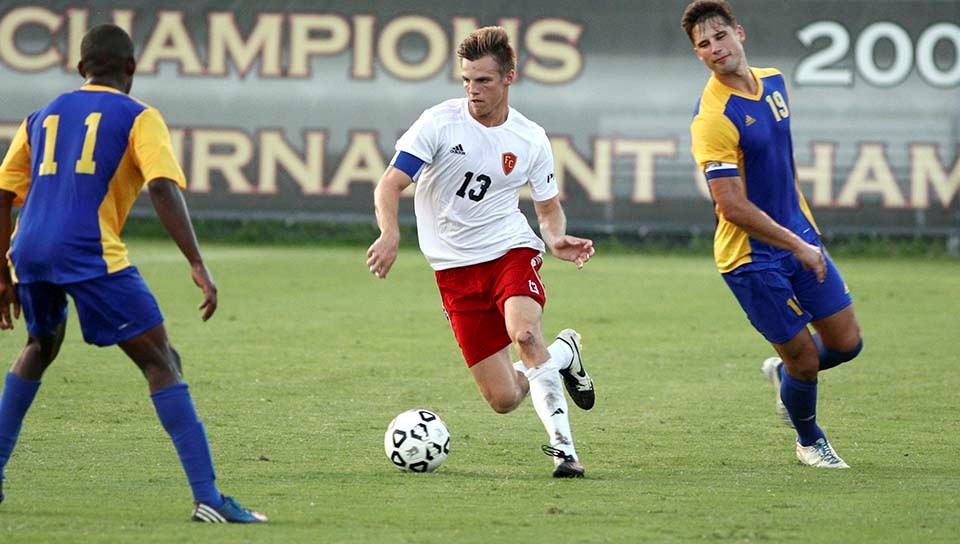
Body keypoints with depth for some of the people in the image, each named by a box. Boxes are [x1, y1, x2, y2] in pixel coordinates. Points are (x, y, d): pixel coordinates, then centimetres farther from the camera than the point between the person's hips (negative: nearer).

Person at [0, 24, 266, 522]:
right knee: (161, 363, -3)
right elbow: (163, 187, -9)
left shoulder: (43, 117, 23)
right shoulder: (138, 117, 8)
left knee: (40, 347, 33)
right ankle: (207, 497, -15)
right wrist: (198, 266, -13)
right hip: (90, 255, -6)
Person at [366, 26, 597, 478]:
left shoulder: (530, 140, -1)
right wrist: (390, 233, -34)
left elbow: (548, 207, 13)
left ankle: (562, 445, -23)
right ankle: (563, 353, 29)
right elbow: (390, 184, -14)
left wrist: (557, 238, -10)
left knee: (524, 333, -34)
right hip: (455, 267, 0)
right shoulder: (440, 123, -9)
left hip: (511, 250, 0)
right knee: (503, 399, -4)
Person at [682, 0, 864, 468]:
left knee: (846, 343, 6)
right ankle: (809, 442, 28)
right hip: (750, 254, -7)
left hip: (799, 236, 7)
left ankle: (782, 372, 37)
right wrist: (797, 246, -22)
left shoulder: (772, 81, 3)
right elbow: (733, 207, -25)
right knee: (805, 359, -1)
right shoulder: (713, 118, -22)